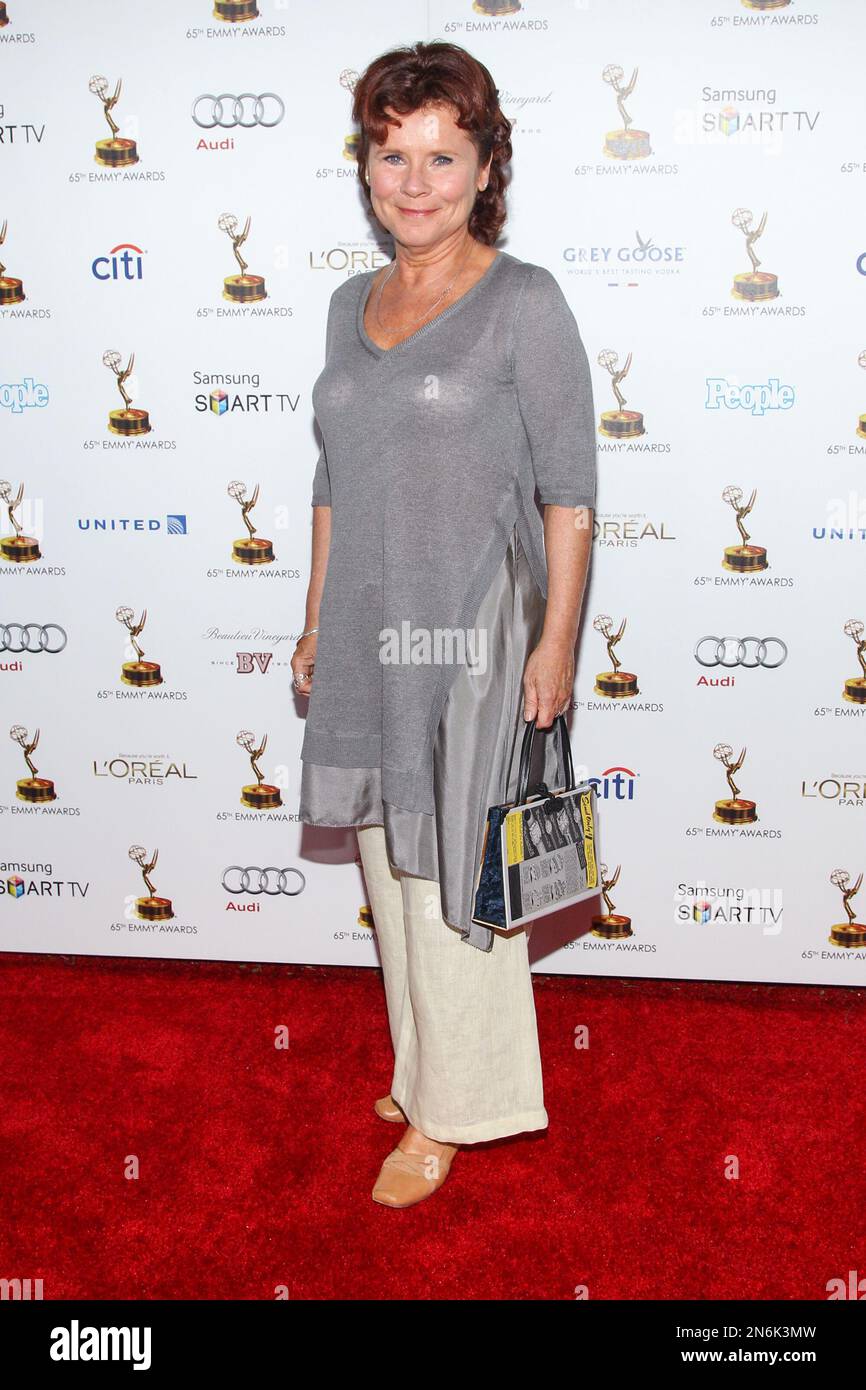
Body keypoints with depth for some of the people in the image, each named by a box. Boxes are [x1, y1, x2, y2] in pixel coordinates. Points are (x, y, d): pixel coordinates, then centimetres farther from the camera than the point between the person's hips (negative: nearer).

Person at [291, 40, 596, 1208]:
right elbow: (336, 483, 14)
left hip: (475, 636, -6)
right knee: (393, 870, 17)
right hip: (370, 632, 6)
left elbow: (568, 492, -10)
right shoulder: (352, 305, 9)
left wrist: (557, 641, -14)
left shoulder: (525, 303, -9)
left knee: (455, 877, 4)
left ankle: (452, 1108, 23)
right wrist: (316, 622, 14)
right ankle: (423, 1066, 37)